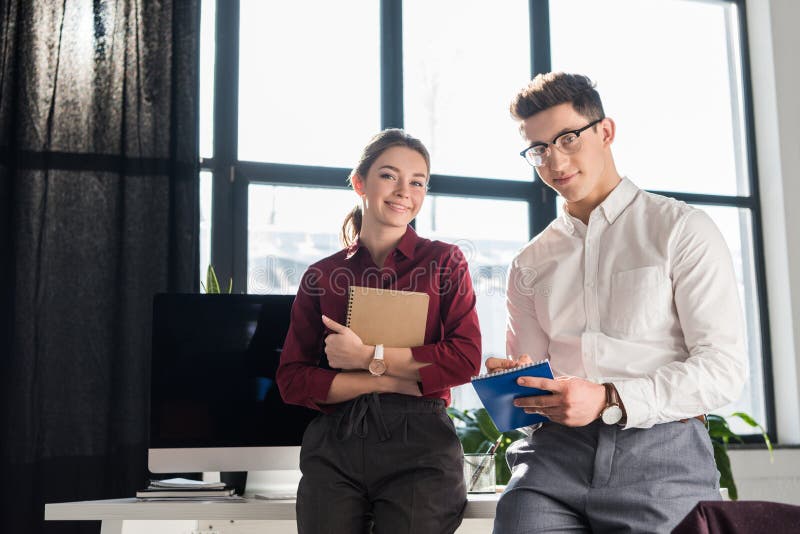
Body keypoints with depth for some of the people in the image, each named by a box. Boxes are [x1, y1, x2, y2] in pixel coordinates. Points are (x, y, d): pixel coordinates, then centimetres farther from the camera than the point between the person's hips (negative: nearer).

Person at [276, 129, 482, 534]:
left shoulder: (444, 261, 6)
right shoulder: (322, 275, 8)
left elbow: (466, 359, -6)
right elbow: (292, 380, 3)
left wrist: (369, 356, -9)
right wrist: (387, 381, -9)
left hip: (419, 444, -1)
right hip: (333, 450, 1)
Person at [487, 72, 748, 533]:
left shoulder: (682, 230, 5)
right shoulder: (530, 264, 18)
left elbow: (724, 367, -4)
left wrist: (611, 401, -16)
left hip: (663, 451, -2)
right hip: (556, 451, 3)